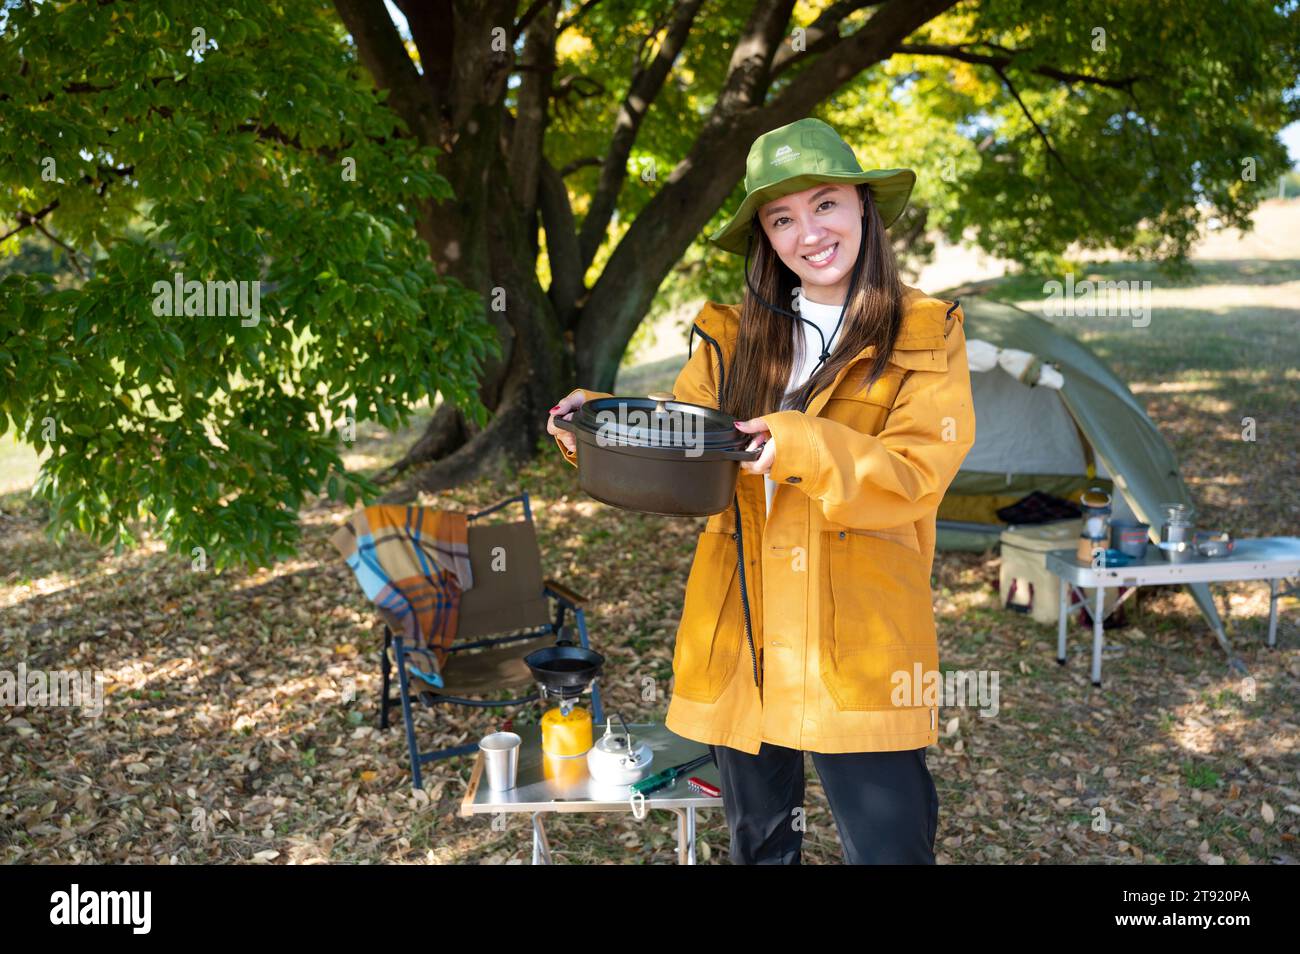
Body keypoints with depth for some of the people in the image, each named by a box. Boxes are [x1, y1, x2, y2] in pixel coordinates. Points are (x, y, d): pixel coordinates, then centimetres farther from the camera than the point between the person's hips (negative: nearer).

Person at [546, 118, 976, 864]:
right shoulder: (733, 336, 9)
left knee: (890, 848, 1)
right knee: (760, 846, 19)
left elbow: (916, 476, -12)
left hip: (860, 653, -3)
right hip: (739, 642, 4)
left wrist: (807, 449, -28)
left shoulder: (926, 336, 0)